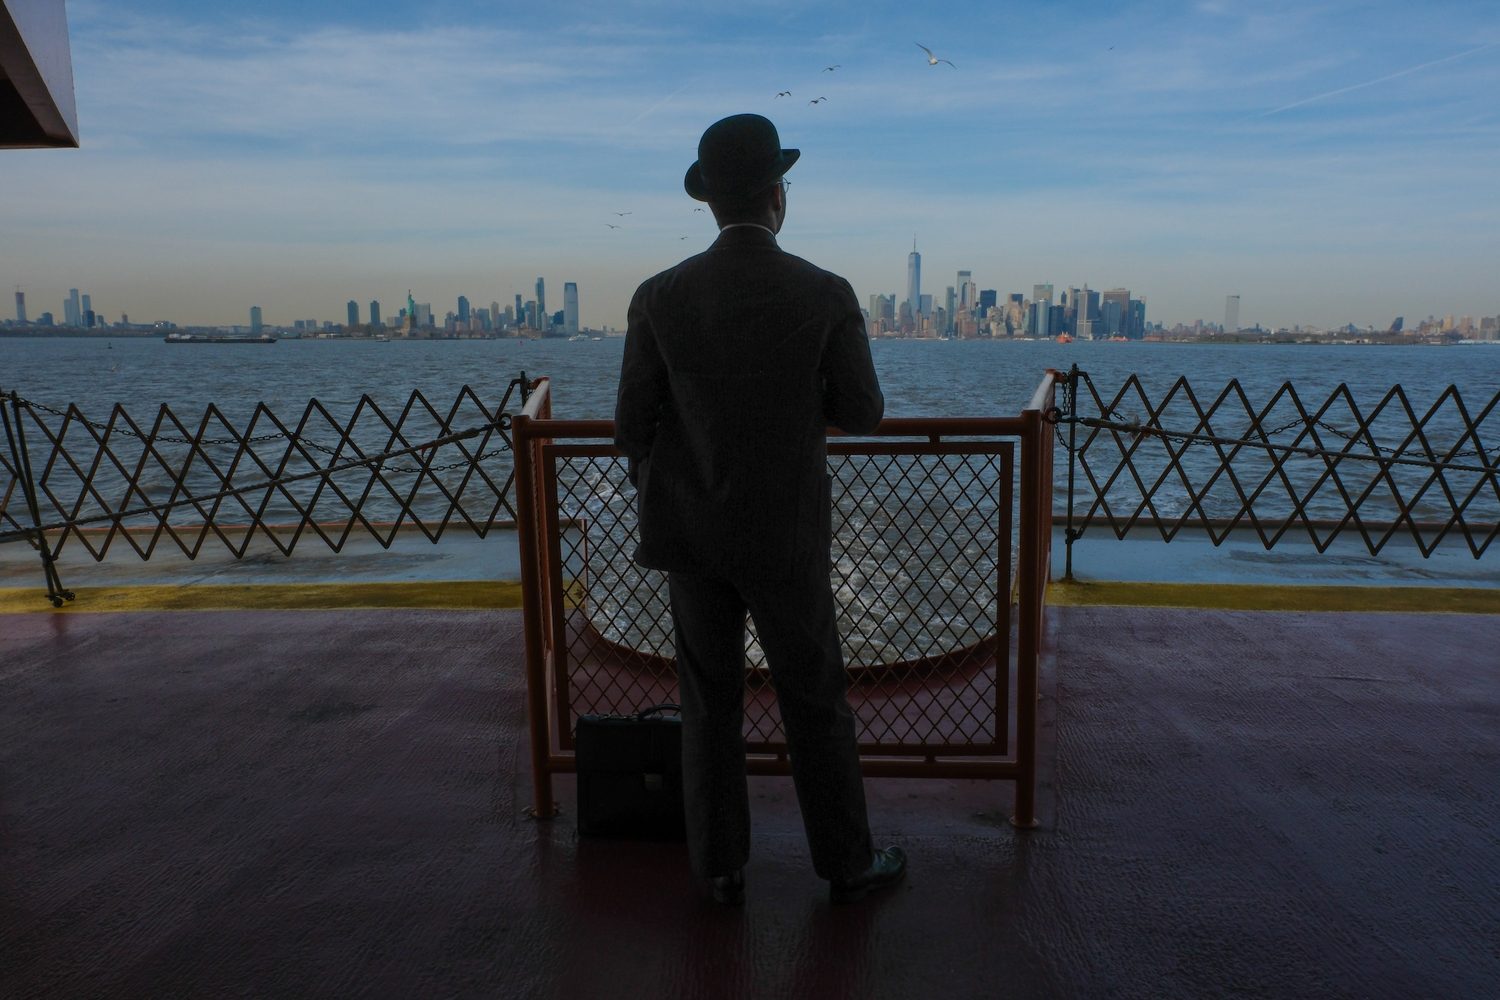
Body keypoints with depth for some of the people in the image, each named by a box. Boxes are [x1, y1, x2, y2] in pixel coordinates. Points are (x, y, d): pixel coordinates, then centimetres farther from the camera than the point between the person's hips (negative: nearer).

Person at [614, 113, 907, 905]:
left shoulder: (660, 297, -7)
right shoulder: (827, 295, -11)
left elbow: (633, 424, -3)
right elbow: (862, 414, -3)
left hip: (690, 530, 2)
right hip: (787, 534, -1)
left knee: (712, 704, 13)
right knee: (815, 704, 13)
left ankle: (723, 868, 25)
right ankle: (847, 864, 27)